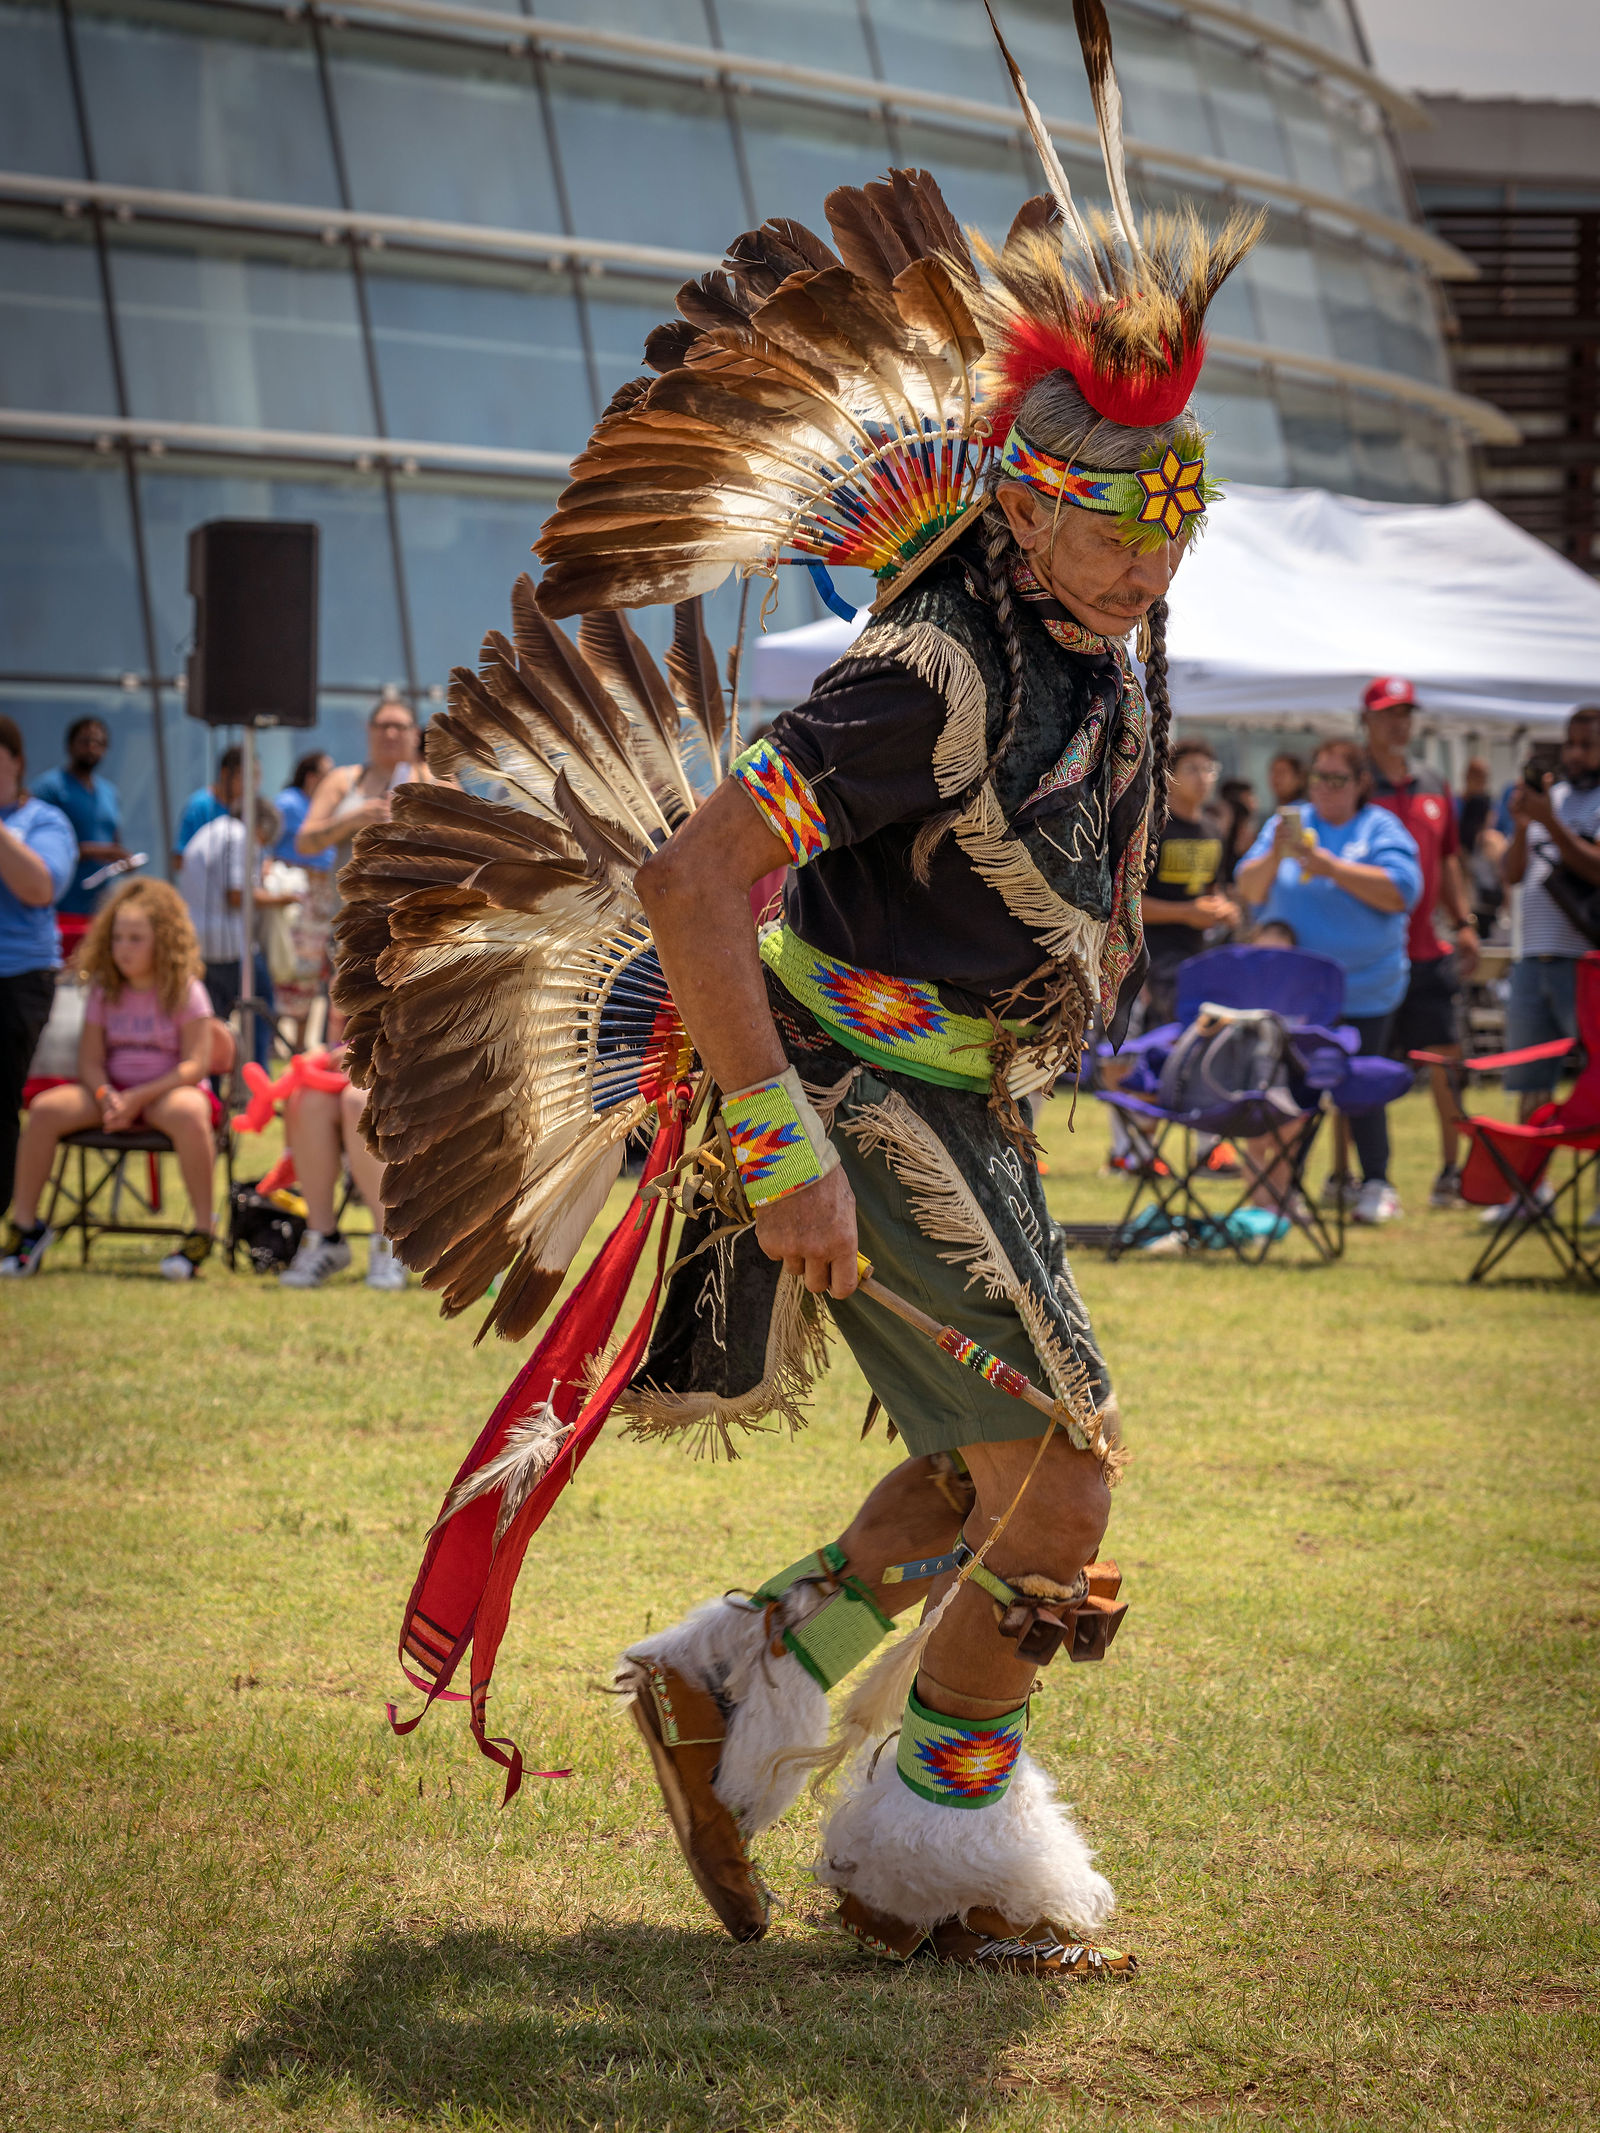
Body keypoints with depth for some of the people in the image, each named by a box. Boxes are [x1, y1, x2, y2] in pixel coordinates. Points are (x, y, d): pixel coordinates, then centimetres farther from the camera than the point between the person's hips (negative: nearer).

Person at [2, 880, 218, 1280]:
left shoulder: (186, 992, -4)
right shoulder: (105, 992, 8)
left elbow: (196, 1064, -11)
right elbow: (90, 1060, 5)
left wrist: (138, 1097, -21)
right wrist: (106, 1096, -19)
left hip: (168, 1089, -4)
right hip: (112, 1091, 4)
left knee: (188, 1112, -41)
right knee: (46, 1108, -22)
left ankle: (201, 1233, -30)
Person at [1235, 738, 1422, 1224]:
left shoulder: (1381, 829, -1)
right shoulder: (1289, 824, 9)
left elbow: (1399, 891, -16)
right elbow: (1250, 889, 3)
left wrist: (1330, 866, -19)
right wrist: (1275, 855, -17)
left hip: (1363, 989, -3)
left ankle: (1376, 1184, 8)